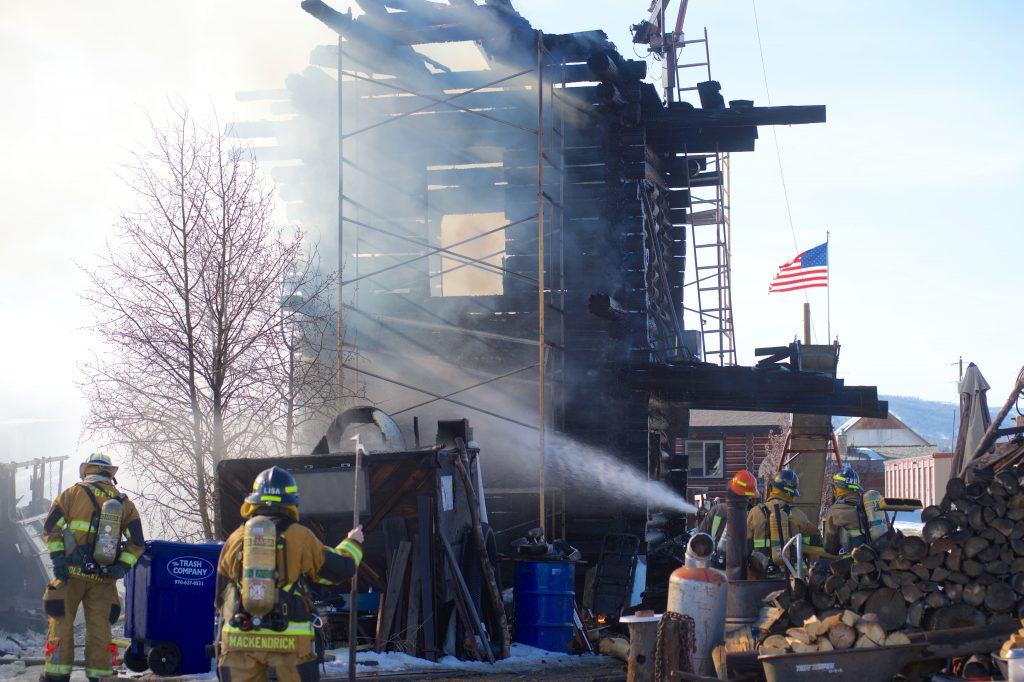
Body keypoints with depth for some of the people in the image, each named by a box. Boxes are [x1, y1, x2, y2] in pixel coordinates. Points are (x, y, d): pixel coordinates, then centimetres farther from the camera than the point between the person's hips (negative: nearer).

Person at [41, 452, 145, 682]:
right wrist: (122, 567, -4)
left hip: (73, 573, -2)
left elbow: (50, 528, -7)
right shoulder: (125, 503, 8)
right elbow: (137, 543, 1)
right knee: (100, 626, 9)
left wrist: (57, 558, -9)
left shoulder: (73, 493, 1)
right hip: (104, 578, 2)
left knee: (61, 622, 4)